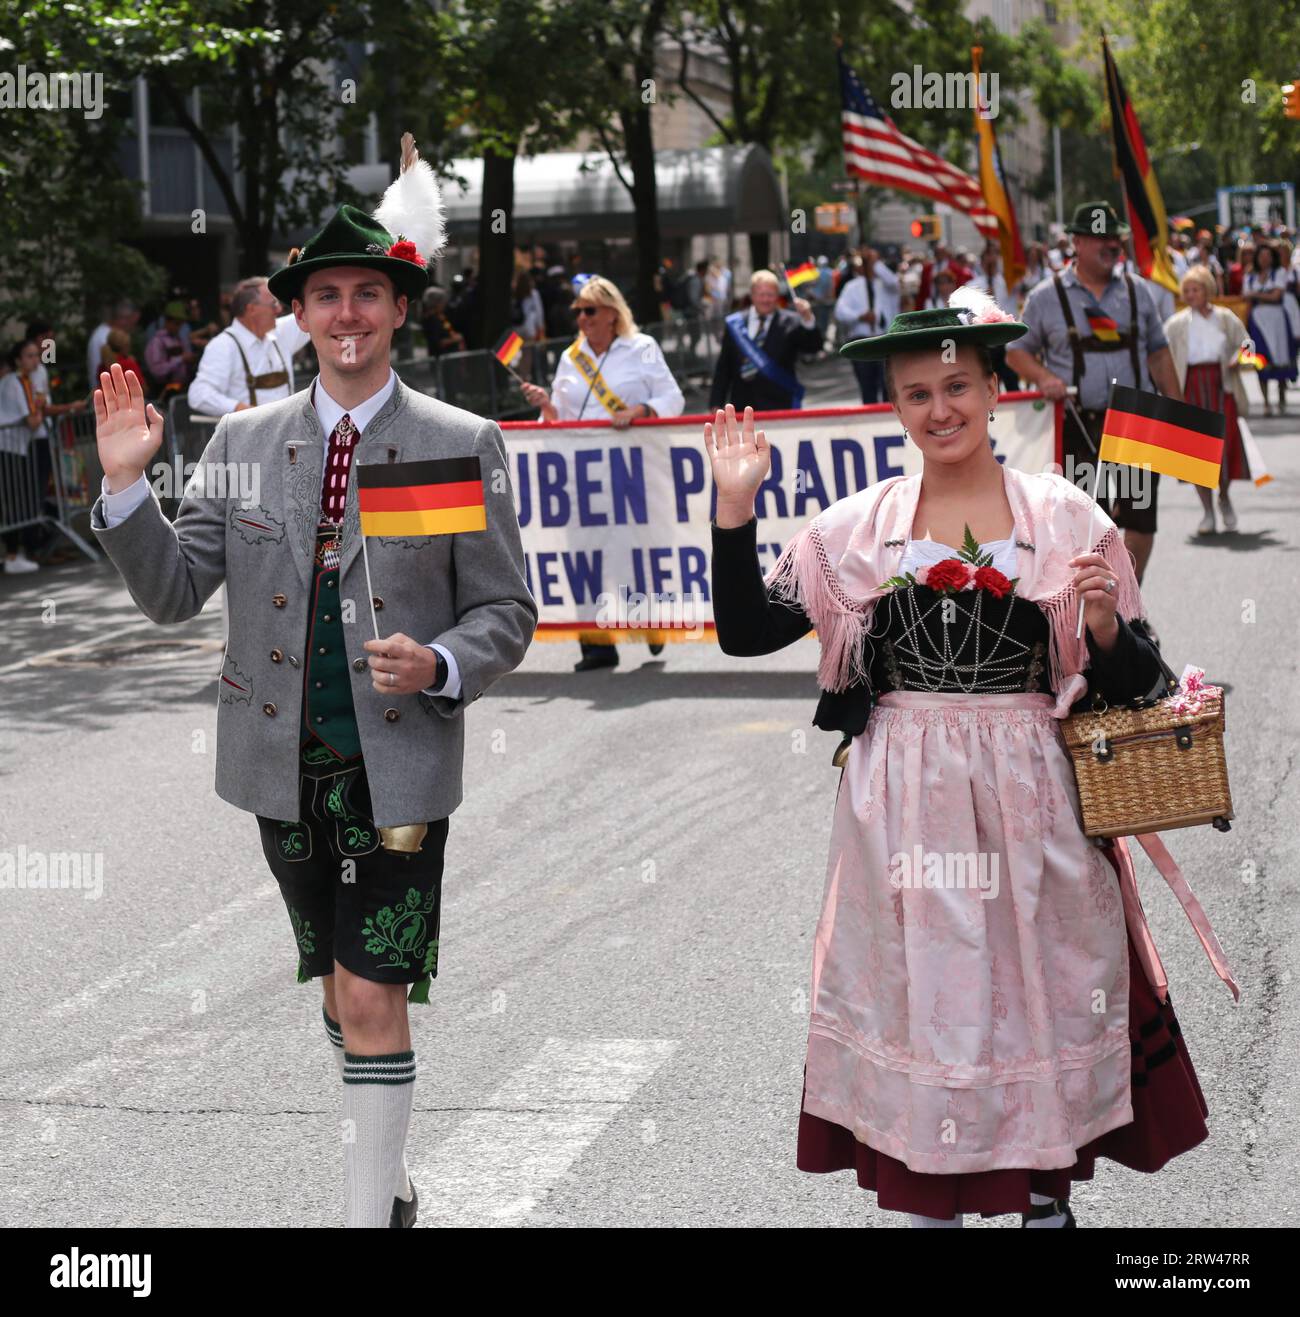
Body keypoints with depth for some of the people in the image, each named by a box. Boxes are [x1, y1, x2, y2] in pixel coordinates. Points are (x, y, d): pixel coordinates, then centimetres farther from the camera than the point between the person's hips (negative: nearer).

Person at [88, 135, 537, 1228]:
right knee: (339, 990, 17)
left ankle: (368, 1215, 3)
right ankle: (391, 1177, 37)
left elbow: (506, 612, 0)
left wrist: (441, 667, -20)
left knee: (373, 1001, -8)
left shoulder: (461, 444, -3)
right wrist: (127, 482, -11)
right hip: (285, 765, 4)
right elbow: (173, 591, 3)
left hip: (400, 761, -3)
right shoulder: (245, 439, 5)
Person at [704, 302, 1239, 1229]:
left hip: (1029, 805, -1)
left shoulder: (1067, 519, 2)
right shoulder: (855, 528, 5)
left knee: (1039, 988, 6)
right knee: (917, 987, 4)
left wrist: (1105, 624, -17)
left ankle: (1048, 1196, 24)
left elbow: (1135, 681, 3)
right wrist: (735, 505, -4)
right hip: (905, 810, 1)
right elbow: (744, 631, 2)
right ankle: (930, 1201, 16)